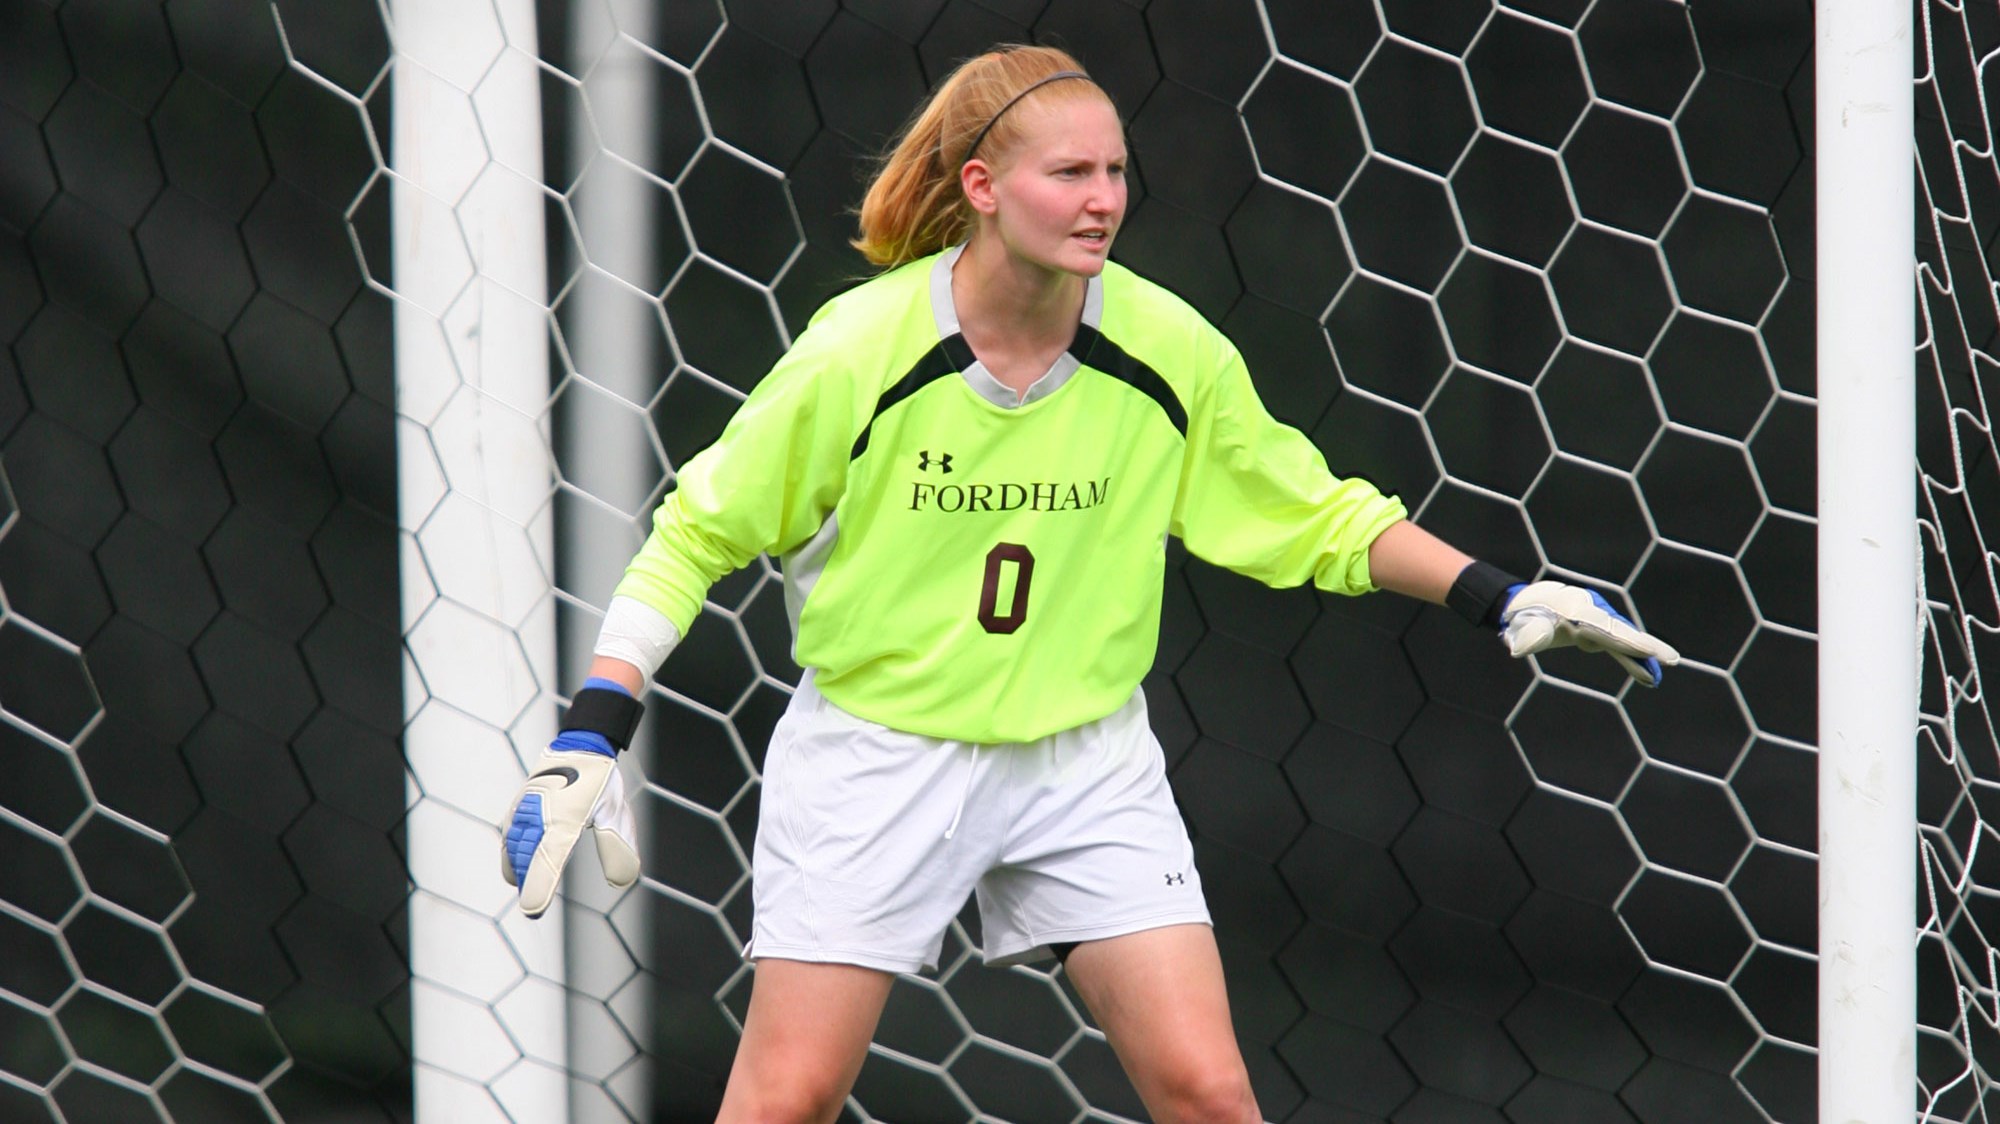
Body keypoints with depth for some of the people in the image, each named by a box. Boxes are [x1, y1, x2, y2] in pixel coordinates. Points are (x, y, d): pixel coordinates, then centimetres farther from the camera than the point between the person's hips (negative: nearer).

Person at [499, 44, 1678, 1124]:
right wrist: (589, 742, -12)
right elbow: (696, 535, -5)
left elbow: (1315, 518, 7)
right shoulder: (860, 350, -15)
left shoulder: (1174, 352, -8)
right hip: (875, 755, -2)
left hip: (1086, 759, 2)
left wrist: (1504, 597, -3)